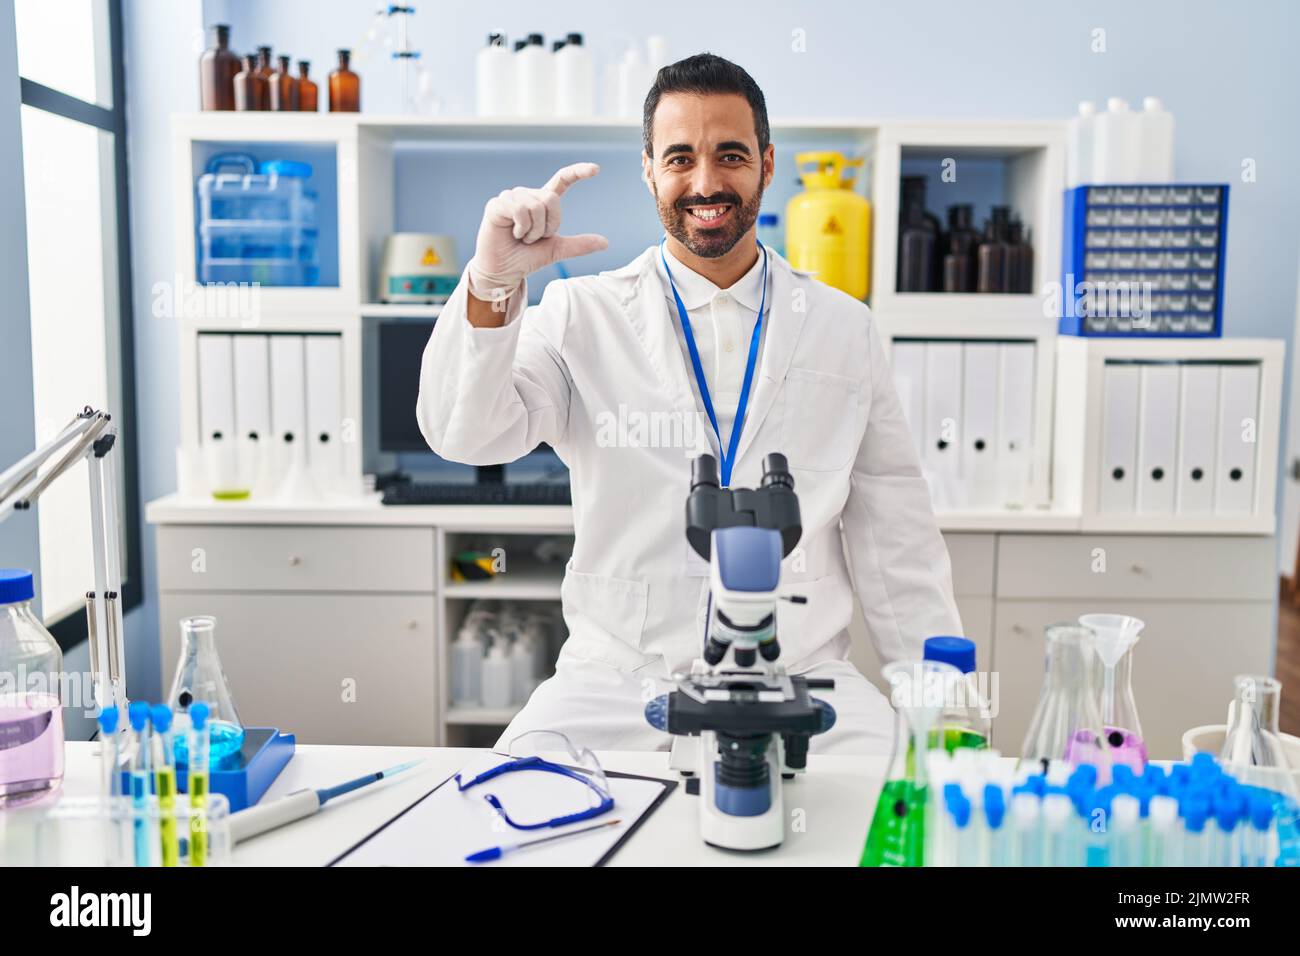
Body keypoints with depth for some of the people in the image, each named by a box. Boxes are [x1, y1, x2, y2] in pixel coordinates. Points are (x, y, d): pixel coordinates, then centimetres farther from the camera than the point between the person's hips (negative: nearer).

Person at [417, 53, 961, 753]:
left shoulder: (845, 330, 9)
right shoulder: (582, 315, 4)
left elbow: (896, 539, 9)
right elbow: (463, 434, -9)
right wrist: (492, 285, -25)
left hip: (799, 682, 2)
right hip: (615, 686, -1)